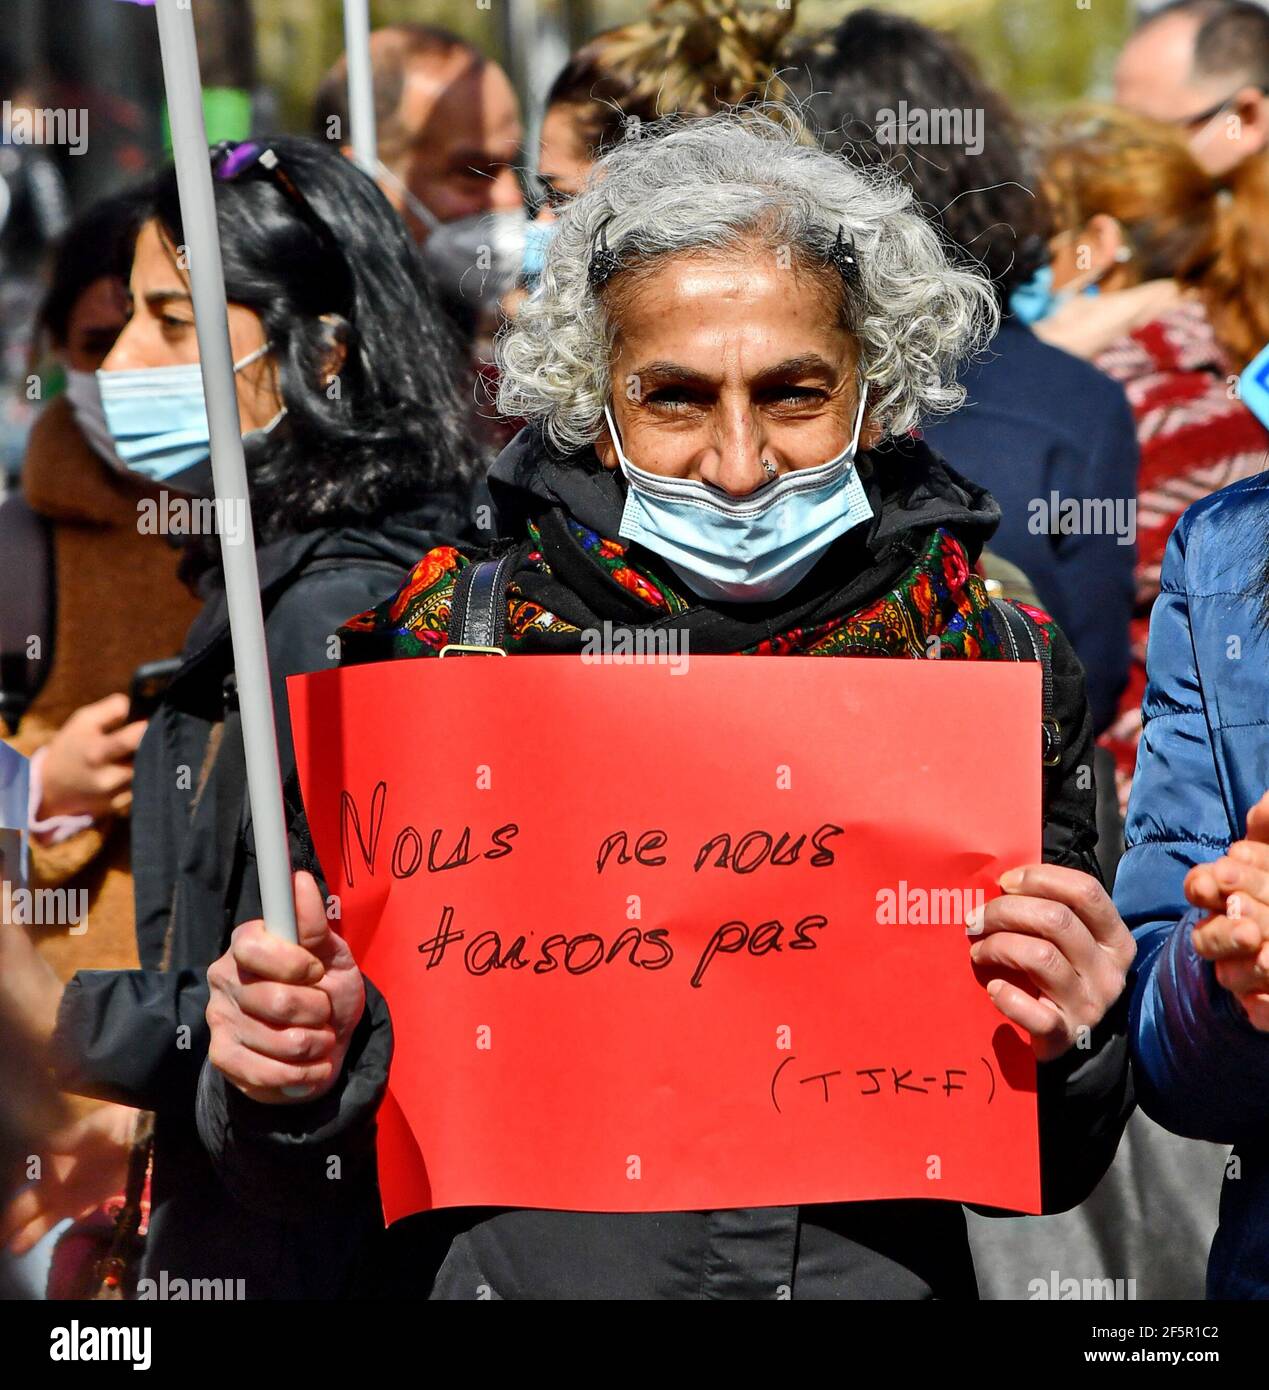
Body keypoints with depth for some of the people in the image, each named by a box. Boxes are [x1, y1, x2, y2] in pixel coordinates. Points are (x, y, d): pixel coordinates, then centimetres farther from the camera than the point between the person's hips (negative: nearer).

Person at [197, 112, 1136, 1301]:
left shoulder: (999, 655, 2)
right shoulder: (443, 640, -1)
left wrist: (1063, 1053, -9)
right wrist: (295, 1081, -15)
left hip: (879, 1280, 2)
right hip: (516, 1276, -1)